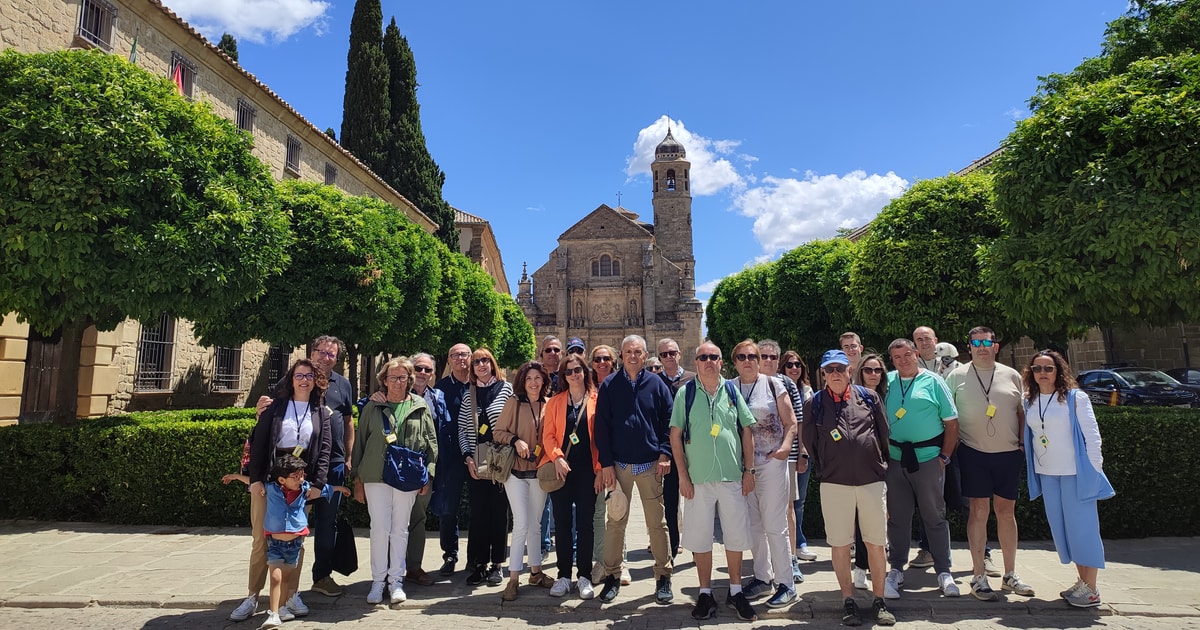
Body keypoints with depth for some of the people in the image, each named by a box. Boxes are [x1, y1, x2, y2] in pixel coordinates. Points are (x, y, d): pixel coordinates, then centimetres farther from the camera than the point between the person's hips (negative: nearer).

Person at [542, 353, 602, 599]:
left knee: (585, 523, 5)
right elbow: (548, 435, 2)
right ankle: (564, 575, 19)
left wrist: (600, 470, -6)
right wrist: (557, 457, -14)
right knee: (562, 522, 7)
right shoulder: (555, 402, 8)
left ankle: (584, 576, 17)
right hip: (560, 470, 2)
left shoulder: (596, 401, 2)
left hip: (587, 470, -1)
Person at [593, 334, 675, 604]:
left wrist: (665, 454, -7)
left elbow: (668, 422, 3)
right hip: (618, 464, 0)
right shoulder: (609, 385, 1)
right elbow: (601, 427, -1)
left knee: (656, 522, 7)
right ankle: (612, 575, 20)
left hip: (651, 464, 0)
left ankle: (663, 576, 19)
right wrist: (606, 463, -5)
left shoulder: (656, 384, 2)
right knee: (616, 521, 7)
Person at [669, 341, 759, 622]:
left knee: (736, 535, 10)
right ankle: (705, 594, 23)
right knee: (700, 537, 7)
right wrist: (683, 475, -5)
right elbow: (675, 435, -1)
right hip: (698, 479, -1)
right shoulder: (685, 393, -1)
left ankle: (736, 591, 28)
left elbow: (747, 431, 8)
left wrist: (749, 470, 3)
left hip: (732, 477, 2)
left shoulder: (732, 392, 4)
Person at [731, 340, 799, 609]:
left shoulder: (773, 384, 0)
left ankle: (786, 584, 12)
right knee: (752, 524, 12)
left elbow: (791, 422, -1)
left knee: (774, 525, -1)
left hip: (771, 462, -3)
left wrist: (785, 446, -17)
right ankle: (763, 576, 27)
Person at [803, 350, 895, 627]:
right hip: (834, 485, -1)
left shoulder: (869, 397, 4)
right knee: (840, 545, 6)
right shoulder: (814, 404, 0)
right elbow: (809, 442, 7)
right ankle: (848, 601, 20)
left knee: (876, 544, 8)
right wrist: (828, 468, 9)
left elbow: (884, 434, 11)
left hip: (872, 481, 1)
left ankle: (879, 601, 23)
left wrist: (882, 466, 13)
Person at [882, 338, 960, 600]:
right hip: (895, 458, 2)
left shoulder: (933, 381, 0)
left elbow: (952, 422, 0)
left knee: (935, 516, 7)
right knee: (897, 516, 8)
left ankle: (944, 571, 20)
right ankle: (896, 570, 19)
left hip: (928, 457, -2)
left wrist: (945, 456, -5)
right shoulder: (887, 381, 7)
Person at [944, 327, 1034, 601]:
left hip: (1009, 453, 3)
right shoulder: (957, 376, 1)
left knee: (1006, 511, 11)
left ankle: (1010, 574, 23)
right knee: (979, 511, 0)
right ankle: (978, 577, 9)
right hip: (974, 453, -3)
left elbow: (1021, 412, 13)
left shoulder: (1012, 376, 8)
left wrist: (1023, 444, 5)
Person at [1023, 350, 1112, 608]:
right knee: (1061, 528, 10)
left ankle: (1091, 590, 9)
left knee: (1082, 527, -1)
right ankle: (1082, 581, 23)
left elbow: (1092, 435, -8)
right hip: (1046, 473, 5)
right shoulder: (1029, 402, 6)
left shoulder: (1075, 398, -8)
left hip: (1076, 472, -5)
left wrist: (1095, 471, -11)